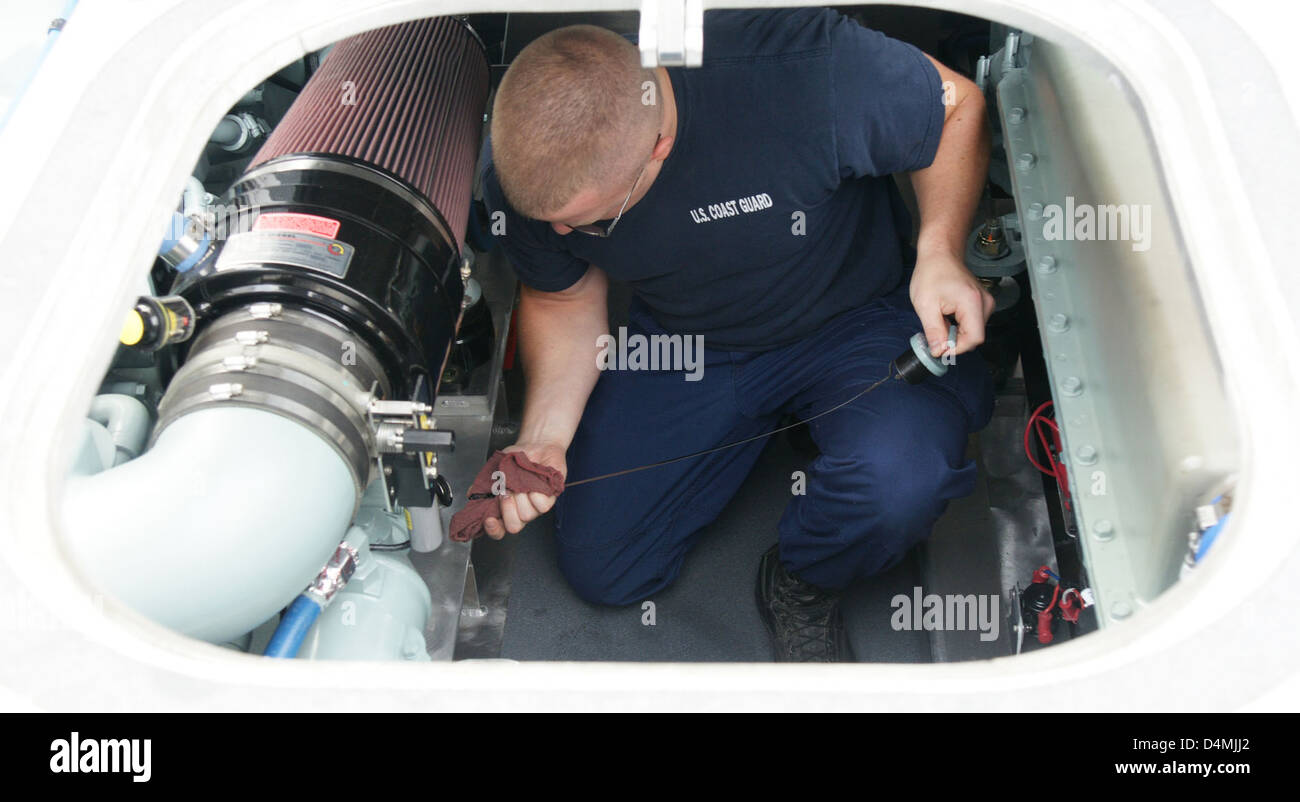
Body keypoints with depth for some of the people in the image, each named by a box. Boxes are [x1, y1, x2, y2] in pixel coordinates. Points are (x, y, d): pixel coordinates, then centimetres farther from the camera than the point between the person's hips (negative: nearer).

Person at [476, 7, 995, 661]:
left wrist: (940, 251, -30)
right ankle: (765, 425, 24)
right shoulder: (521, 167, -21)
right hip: (679, 343, 4)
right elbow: (564, 298, -3)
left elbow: (958, 104, -15)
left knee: (900, 482, -35)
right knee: (600, 570, 3)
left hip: (852, 319, -3)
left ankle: (801, 582, 4)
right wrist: (542, 438, -18)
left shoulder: (805, 71, -35)